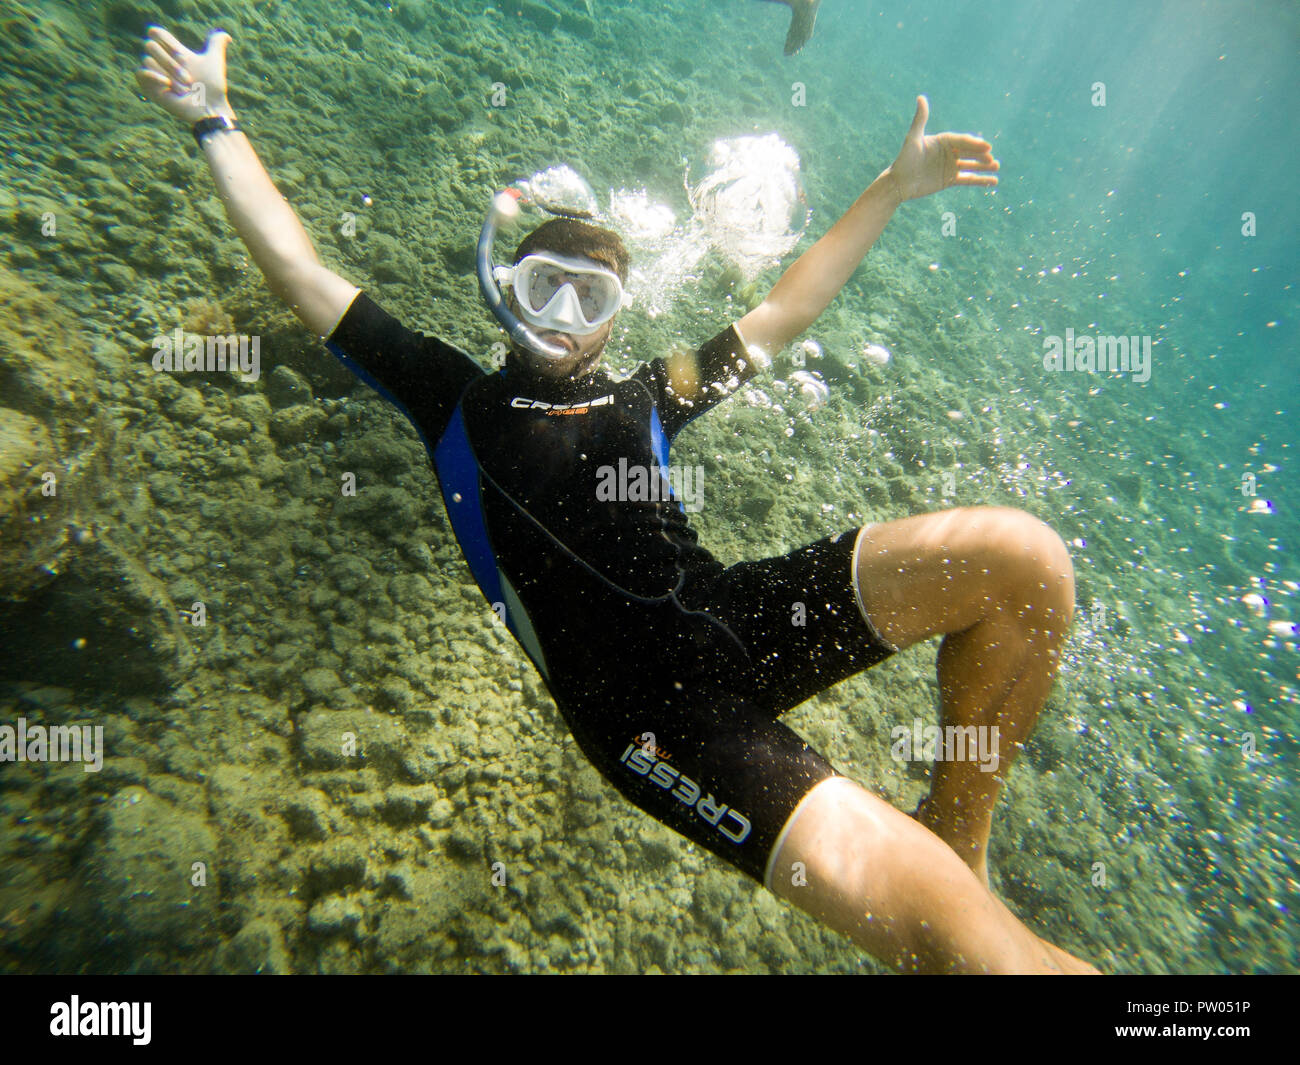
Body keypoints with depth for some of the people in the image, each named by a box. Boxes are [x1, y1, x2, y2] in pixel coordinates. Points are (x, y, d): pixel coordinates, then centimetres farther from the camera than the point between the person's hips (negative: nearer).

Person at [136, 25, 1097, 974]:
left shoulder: (643, 398, 24)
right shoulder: (458, 396, 17)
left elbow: (784, 313, 30)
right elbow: (302, 272, 21)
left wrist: (893, 189, 35)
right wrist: (215, 121, 26)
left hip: (731, 616, 6)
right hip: (644, 701, -5)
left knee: (1023, 555, -8)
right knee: (949, 930, -21)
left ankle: (956, 822, 9)